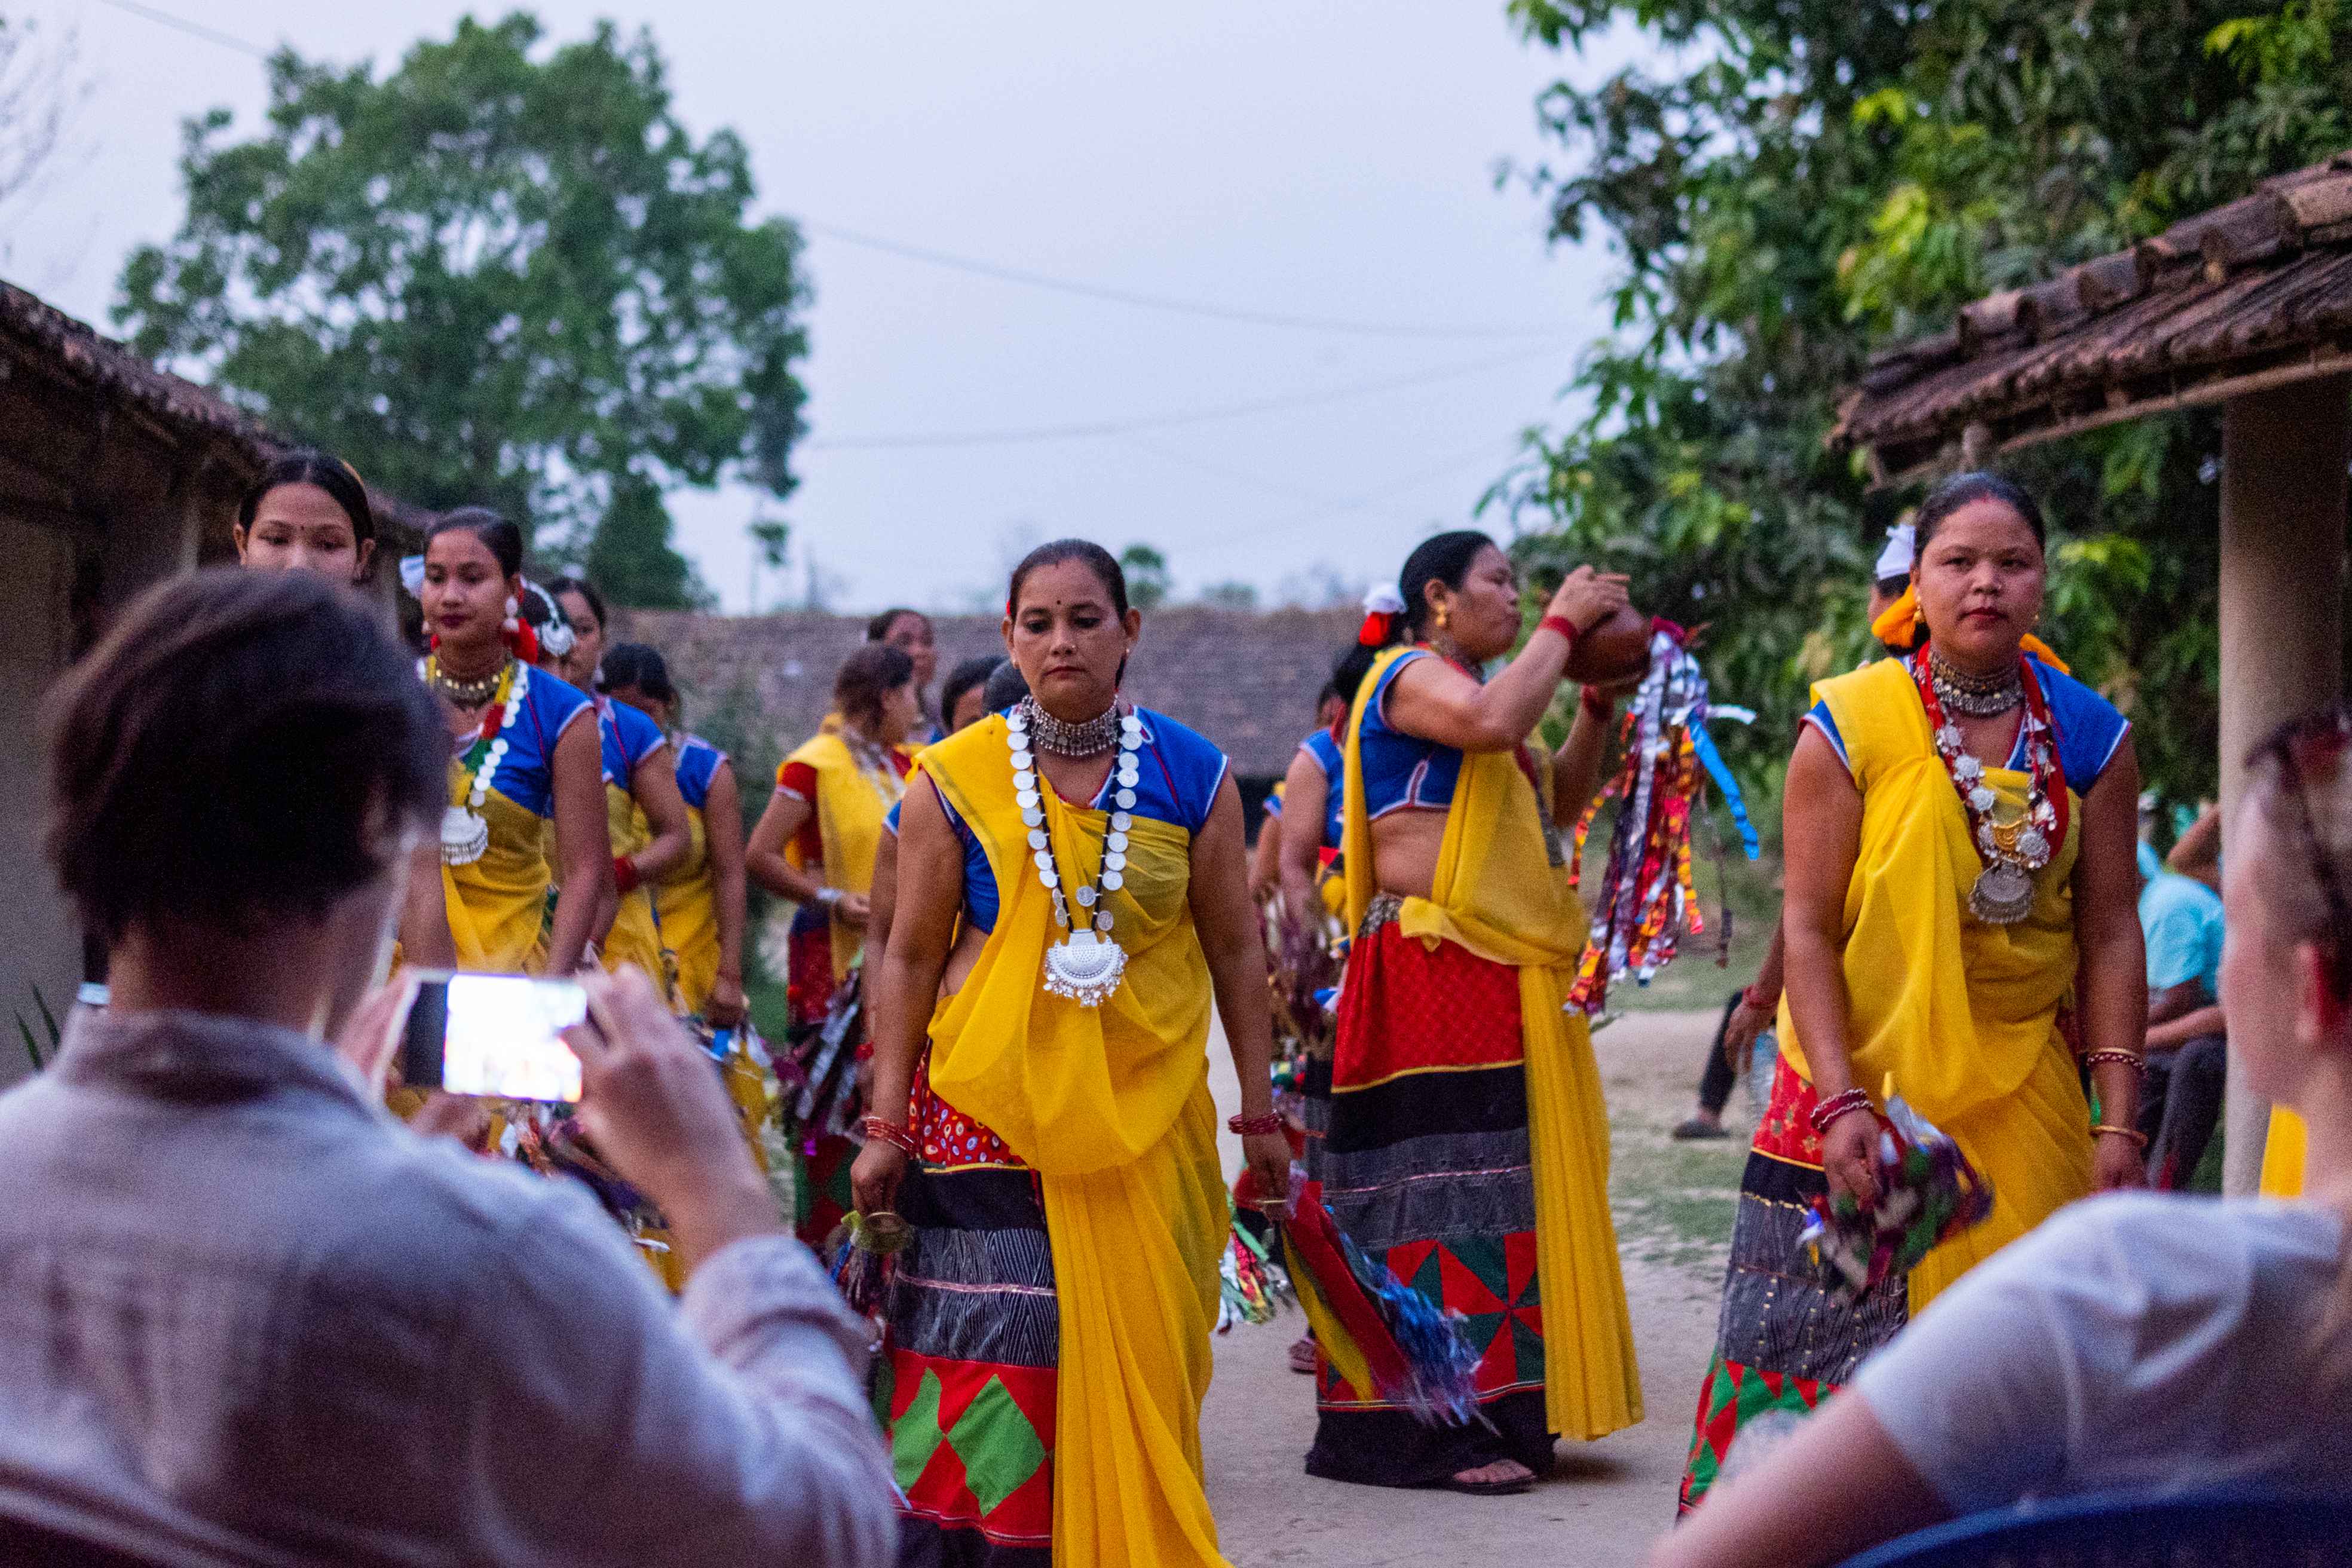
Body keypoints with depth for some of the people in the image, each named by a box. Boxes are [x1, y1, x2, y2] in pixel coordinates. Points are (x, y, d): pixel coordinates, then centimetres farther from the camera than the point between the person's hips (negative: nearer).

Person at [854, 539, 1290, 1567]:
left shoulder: (1192, 777, 3)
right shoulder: (956, 780, 0)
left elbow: (1236, 951, 9)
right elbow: (910, 959, 4)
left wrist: (1260, 1112, 9)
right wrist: (886, 1126, 2)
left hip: (1146, 1119, 1)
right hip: (988, 1112, -1)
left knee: (1138, 1364, 3)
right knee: (989, 1366, -9)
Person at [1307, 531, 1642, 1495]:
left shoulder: (1471, 688, 23)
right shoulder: (1410, 675, -6)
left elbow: (1559, 801, 26)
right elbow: (1494, 721, -26)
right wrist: (1561, 626, -13)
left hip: (1499, 976, 10)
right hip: (1430, 972, -10)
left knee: (1504, 1187, 9)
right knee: (1444, 1192, -12)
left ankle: (1496, 1412, 13)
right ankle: (1438, 1429, -12)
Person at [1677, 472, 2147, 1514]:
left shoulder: (2091, 738, 2)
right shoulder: (1849, 728, -6)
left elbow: (2111, 937, 3)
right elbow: (1807, 928, -7)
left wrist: (2118, 1122, -3)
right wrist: (1841, 1104, -16)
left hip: (2023, 1104, 2)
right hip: (1864, 1083, -2)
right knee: (1833, 1342, -3)